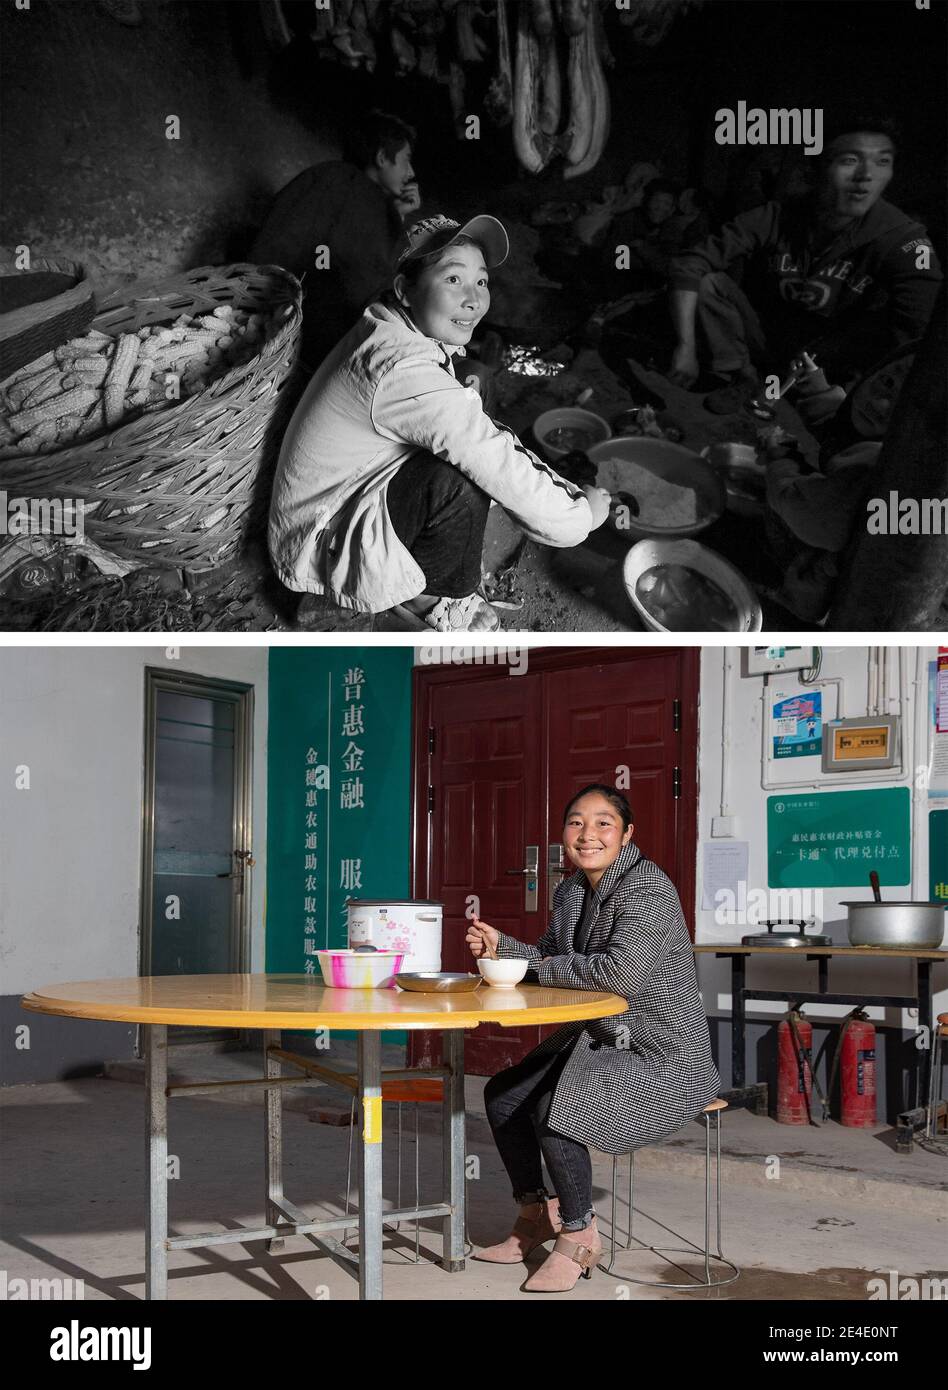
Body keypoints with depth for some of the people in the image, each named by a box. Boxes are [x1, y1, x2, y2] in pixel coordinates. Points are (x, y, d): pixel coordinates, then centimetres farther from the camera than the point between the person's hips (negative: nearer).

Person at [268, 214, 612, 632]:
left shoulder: (393, 331, 2)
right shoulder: (403, 368, -30)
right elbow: (502, 468, -30)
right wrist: (581, 510, -16)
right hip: (320, 547, -10)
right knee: (460, 480, -28)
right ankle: (429, 599, -2)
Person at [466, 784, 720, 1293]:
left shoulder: (646, 888, -21)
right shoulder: (570, 891, 7)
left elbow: (622, 974, -34)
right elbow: (549, 956, 17)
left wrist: (549, 968, -18)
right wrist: (500, 944, -3)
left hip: (663, 1060, -10)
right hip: (599, 1040, 10)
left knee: (553, 1110, -26)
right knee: (502, 1096, 13)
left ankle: (578, 1234, -3)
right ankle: (536, 1213, 29)